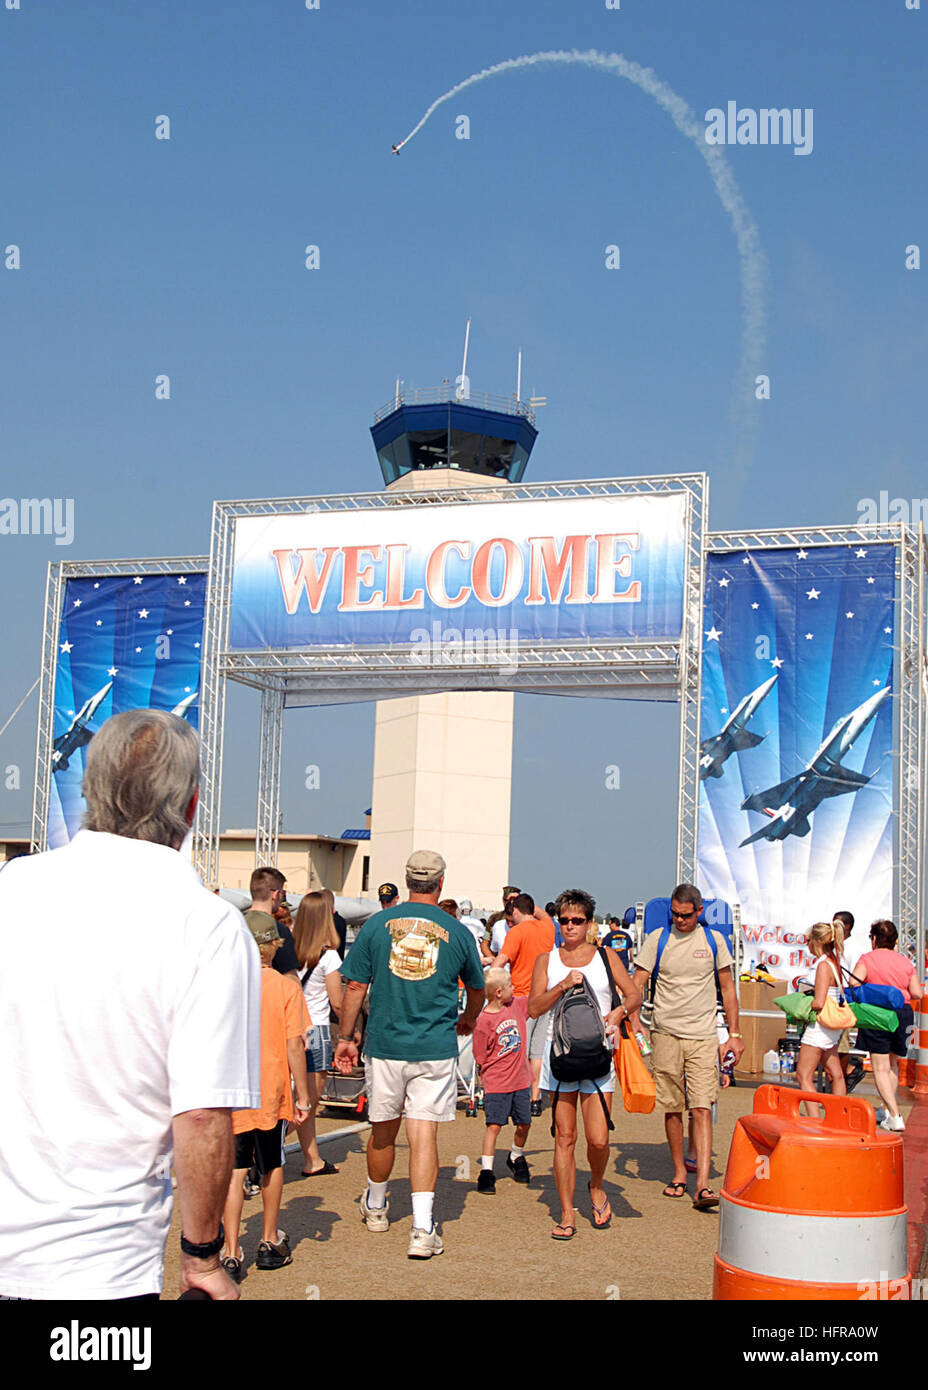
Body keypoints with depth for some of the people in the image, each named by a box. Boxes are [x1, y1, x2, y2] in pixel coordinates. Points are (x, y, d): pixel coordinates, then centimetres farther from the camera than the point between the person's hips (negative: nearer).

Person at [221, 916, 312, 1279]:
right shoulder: (286, 987, -8)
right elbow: (294, 1045, -9)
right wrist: (303, 1096, -2)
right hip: (271, 1093, 0)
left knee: (233, 1171, 2)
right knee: (272, 1167, 17)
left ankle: (232, 1254, -4)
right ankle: (270, 1243, 29)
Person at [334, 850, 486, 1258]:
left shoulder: (376, 924, -1)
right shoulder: (458, 932, 0)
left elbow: (355, 987, 0)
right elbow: (477, 990, 16)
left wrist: (345, 1037, 10)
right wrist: (468, 1019, 36)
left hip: (384, 1044, 1)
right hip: (436, 1048, -1)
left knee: (383, 1130, 16)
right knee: (424, 1132, -2)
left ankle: (375, 1207, 36)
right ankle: (423, 1230, -8)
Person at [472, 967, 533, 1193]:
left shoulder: (517, 1005, 3)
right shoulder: (483, 1022, -15)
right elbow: (481, 1059, -10)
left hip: (521, 1081, 6)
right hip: (496, 1084, -6)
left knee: (524, 1124, 12)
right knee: (494, 1124, -9)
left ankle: (516, 1158, 37)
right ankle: (486, 1171, 1)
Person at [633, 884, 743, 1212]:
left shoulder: (714, 940, 6)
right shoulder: (657, 939, 3)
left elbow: (727, 987, 12)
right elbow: (637, 984, 2)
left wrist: (734, 1033, 8)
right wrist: (634, 1025, -12)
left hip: (702, 1036, -1)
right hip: (665, 1034, 1)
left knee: (702, 1108, -10)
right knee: (672, 1108, 6)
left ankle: (702, 1184, -14)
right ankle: (679, 1173, 22)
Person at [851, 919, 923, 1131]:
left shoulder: (868, 959, -4)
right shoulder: (905, 962, 7)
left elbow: (854, 982, -16)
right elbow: (917, 993, 4)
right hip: (904, 1014, 4)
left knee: (880, 1068, 0)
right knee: (892, 1064, 22)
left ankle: (895, 1117, -7)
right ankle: (890, 1110, 27)